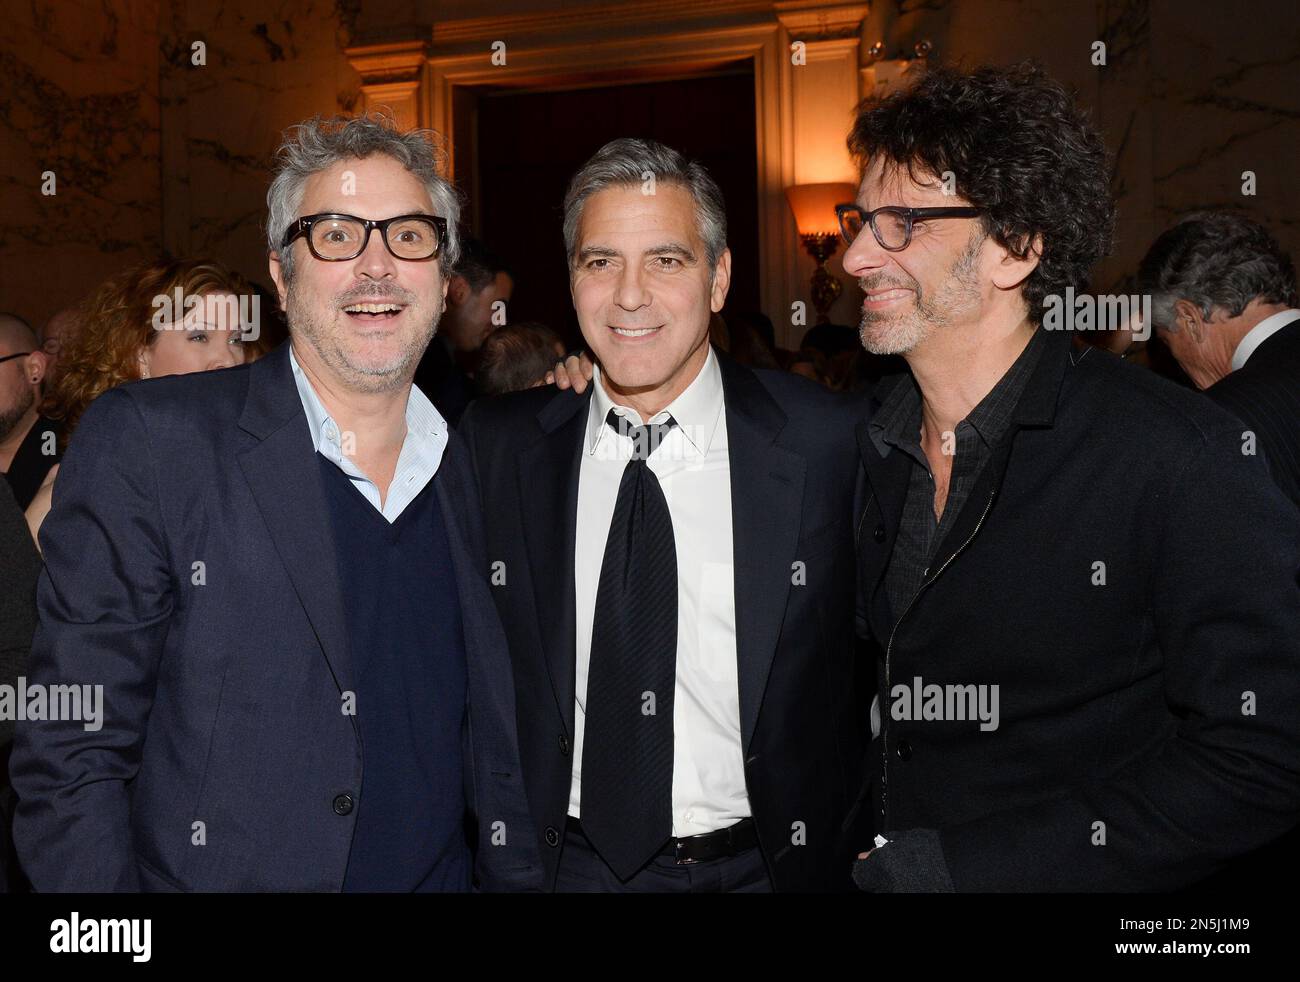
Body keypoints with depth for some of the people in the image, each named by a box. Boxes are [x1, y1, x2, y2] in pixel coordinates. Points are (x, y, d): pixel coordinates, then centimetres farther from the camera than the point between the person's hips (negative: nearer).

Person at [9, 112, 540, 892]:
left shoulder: (470, 470, 3)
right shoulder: (146, 443, -12)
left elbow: (492, 762, 7)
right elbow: (72, 755, -13)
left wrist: (512, 876, -1)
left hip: (445, 873, 4)